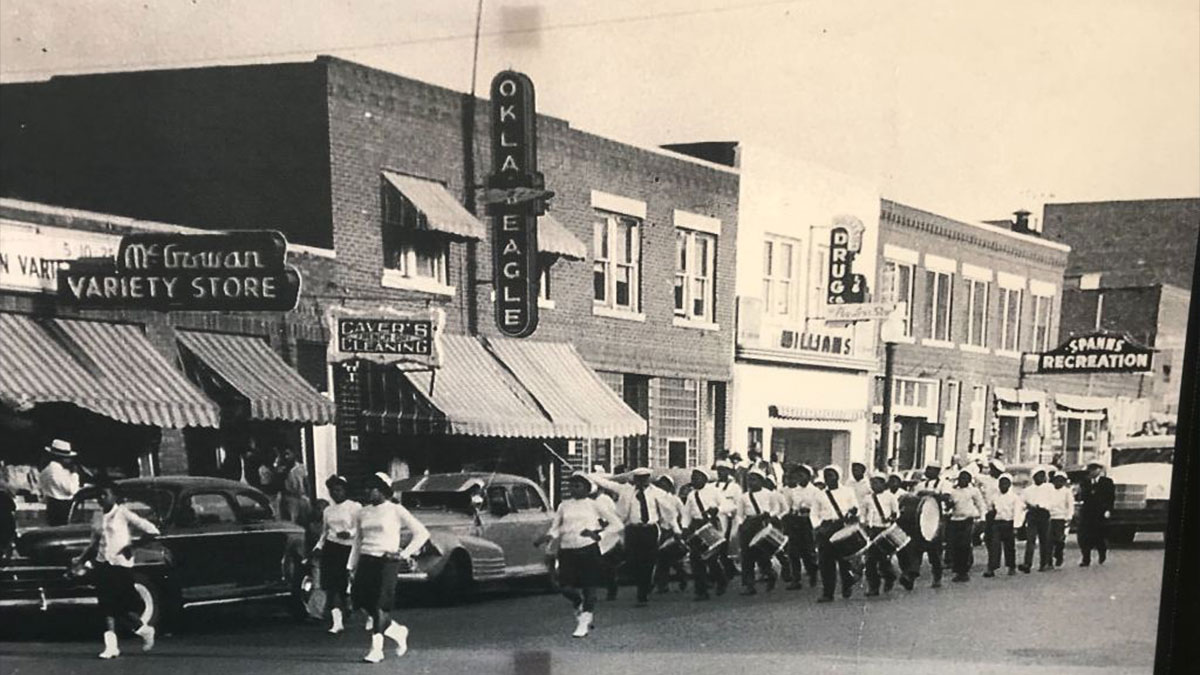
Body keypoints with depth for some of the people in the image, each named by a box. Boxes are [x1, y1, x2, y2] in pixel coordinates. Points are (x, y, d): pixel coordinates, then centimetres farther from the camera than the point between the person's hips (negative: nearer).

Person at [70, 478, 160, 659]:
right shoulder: (97, 519, 12)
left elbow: (152, 531, -10)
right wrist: (80, 559, 12)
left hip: (121, 564, -6)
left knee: (121, 607, -3)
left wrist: (132, 545, -10)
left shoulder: (124, 514, -6)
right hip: (102, 564, 6)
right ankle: (111, 646, 1)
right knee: (106, 607, -1)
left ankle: (145, 630, 20)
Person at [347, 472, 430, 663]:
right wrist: (352, 566, 15)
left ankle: (377, 649, 0)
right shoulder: (362, 513, 13)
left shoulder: (396, 511, -3)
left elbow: (422, 533, -1)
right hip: (366, 560, 6)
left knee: (380, 604, -8)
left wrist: (405, 553, -7)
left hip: (387, 561, -6)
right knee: (362, 599, -1)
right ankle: (397, 630, 19)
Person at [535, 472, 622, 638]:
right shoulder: (564, 506, 12)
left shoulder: (593, 505, 5)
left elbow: (617, 525, 4)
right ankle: (580, 608, 28)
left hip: (588, 549, -2)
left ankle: (583, 624, 12)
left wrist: (599, 535, -9)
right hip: (567, 550, 2)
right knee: (566, 588, -4)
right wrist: (548, 536, -10)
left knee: (588, 587, -1)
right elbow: (555, 528, 12)